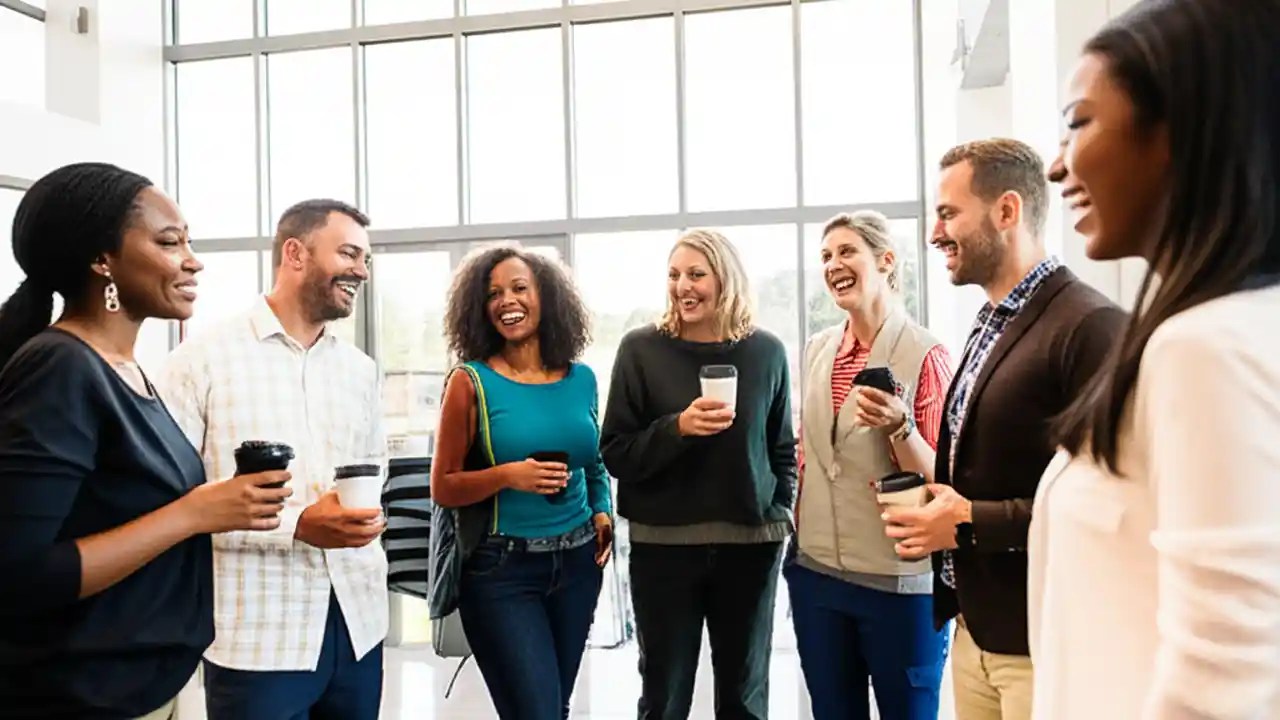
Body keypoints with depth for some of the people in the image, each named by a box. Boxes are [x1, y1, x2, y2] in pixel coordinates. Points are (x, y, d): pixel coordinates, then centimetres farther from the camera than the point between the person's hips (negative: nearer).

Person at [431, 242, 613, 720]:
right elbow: (443, 487, -6)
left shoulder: (580, 378, 3)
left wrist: (603, 512, -1)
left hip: (578, 562, 5)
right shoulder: (471, 382, -8)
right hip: (502, 571, -4)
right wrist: (508, 475, -21)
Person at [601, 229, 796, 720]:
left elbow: (783, 448, 12)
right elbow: (615, 454, -5)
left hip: (750, 542, 2)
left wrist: (780, 514, 1)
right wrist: (677, 427, -19)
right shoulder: (642, 349, -3)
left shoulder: (765, 351, 3)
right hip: (663, 543, -1)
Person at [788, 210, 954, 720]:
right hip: (815, 572, 5)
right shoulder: (818, 349, 5)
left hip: (898, 580, -5)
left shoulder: (925, 354, -11)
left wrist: (898, 425, -27)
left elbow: (937, 482, -12)